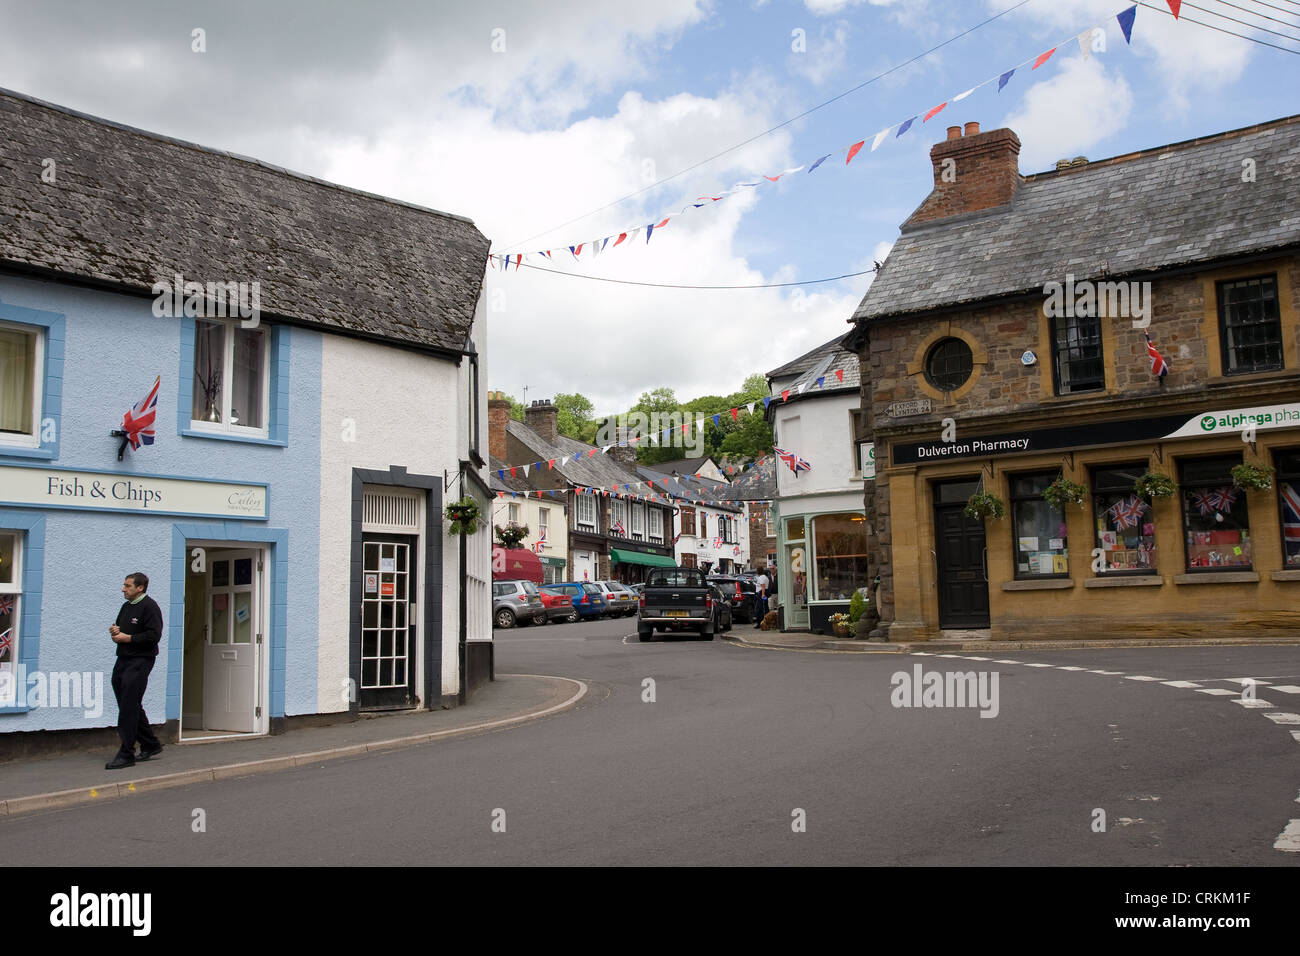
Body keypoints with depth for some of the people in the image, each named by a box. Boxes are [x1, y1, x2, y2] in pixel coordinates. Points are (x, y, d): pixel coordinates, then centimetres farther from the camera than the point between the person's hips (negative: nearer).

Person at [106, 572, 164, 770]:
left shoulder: (149, 607, -11)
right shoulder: (126, 607, 17)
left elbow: (154, 635, -20)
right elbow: (119, 627, 28)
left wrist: (128, 638, -15)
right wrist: (114, 631, 4)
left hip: (140, 661, -9)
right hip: (123, 660, 10)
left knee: (129, 708, -10)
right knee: (131, 707, 14)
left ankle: (126, 755, -7)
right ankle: (150, 745, 26)